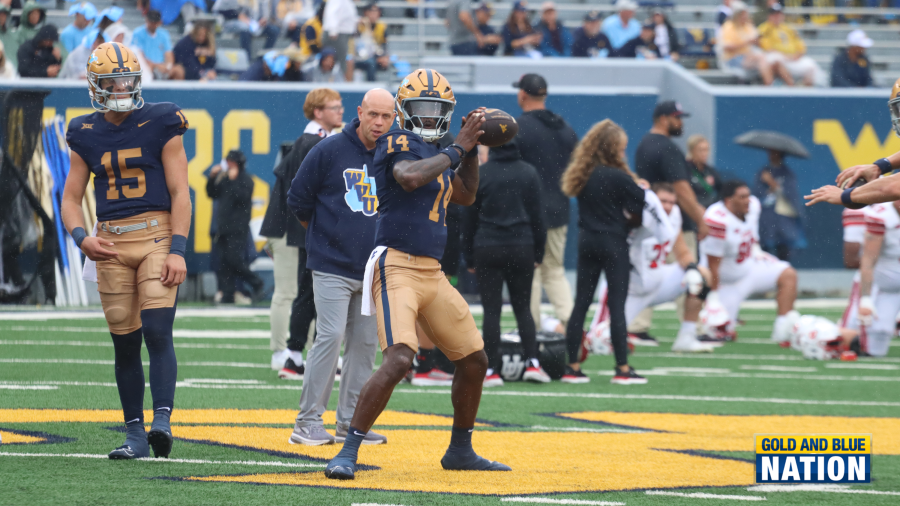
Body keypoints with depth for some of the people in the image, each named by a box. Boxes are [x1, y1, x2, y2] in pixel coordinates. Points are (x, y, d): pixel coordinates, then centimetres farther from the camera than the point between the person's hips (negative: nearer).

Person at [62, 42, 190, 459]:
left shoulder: (160, 124, -1)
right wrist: (81, 238, -7)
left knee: (157, 331, -17)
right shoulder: (86, 135, 9)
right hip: (111, 244, 3)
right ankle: (135, 435, 10)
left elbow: (179, 193, -2)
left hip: (156, 235, -3)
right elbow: (71, 198, 13)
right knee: (124, 342, 4)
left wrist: (177, 250, -11)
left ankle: (162, 421, -23)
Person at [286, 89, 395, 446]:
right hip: (332, 268, -5)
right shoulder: (329, 151, -5)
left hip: (374, 268, 5)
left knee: (365, 343, 5)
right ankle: (308, 422, -8)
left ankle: (349, 423, 12)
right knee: (331, 337, -12)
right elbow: (298, 199, 3)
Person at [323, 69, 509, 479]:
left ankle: (460, 451, 30)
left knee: (474, 360, 14)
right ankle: (348, 452, -19)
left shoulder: (432, 153, 17)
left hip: (432, 275, 9)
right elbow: (410, 177, -28)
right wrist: (457, 149, -17)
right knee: (398, 360, -24)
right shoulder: (398, 144, -7)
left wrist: (472, 148, 15)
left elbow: (465, 196, 28)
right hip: (398, 269, -9)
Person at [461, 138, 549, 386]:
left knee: (491, 310, 0)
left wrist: (469, 257, 10)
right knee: (523, 308, 11)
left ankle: (492, 370, -4)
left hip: (487, 251, -1)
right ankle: (532, 363, -1)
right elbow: (537, 216, 4)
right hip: (521, 248, 1)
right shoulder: (529, 173, 1)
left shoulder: (479, 174, -1)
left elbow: (469, 218, 3)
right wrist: (538, 252, 11)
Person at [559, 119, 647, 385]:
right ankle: (622, 368, -2)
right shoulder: (619, 177, -14)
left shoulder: (582, 175, 5)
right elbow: (643, 206, -12)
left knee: (581, 303, 8)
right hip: (613, 243, -6)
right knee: (617, 305, -3)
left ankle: (572, 367, 8)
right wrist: (630, 221, 7)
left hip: (587, 241, 6)